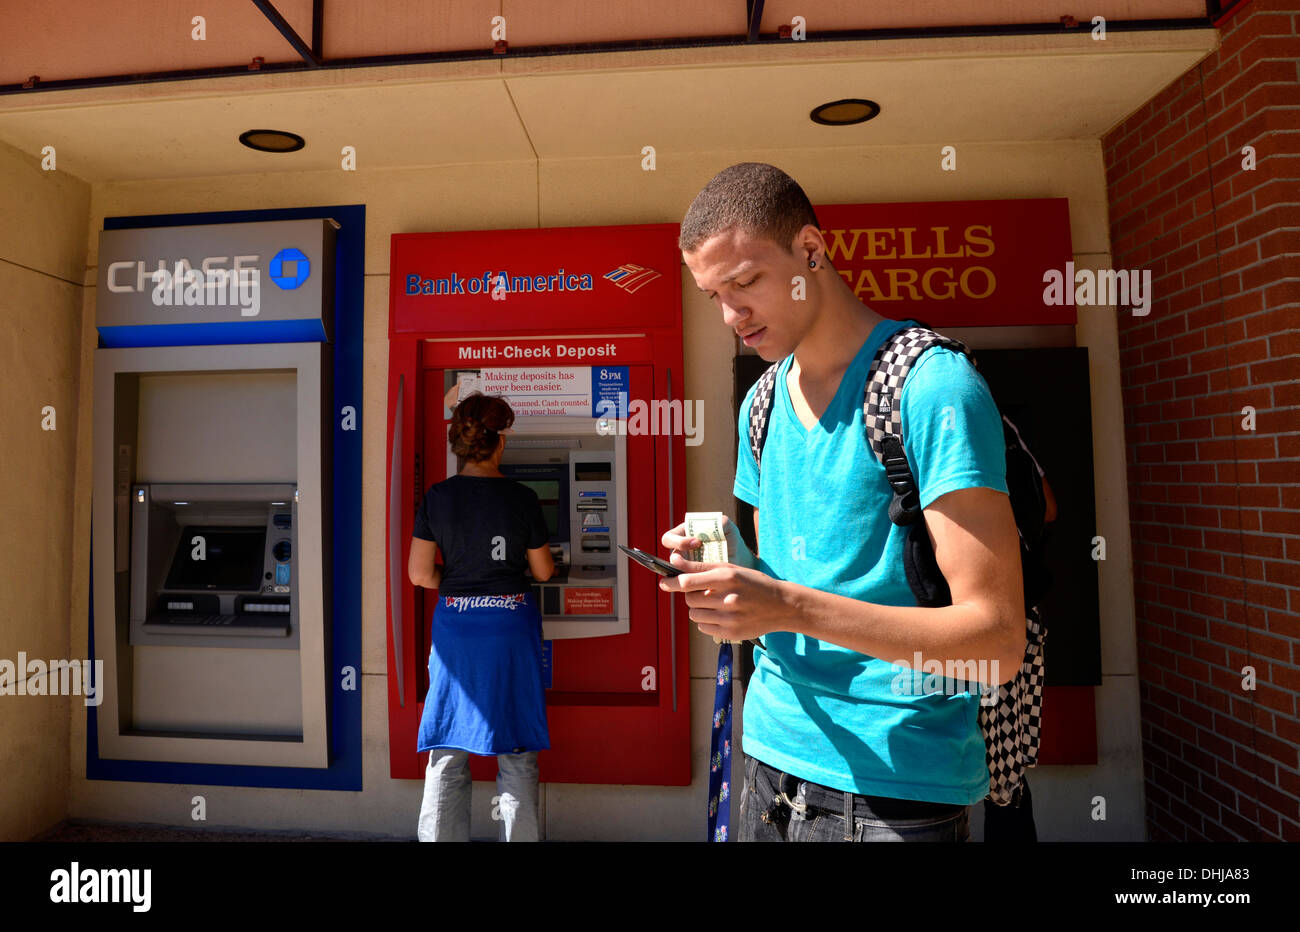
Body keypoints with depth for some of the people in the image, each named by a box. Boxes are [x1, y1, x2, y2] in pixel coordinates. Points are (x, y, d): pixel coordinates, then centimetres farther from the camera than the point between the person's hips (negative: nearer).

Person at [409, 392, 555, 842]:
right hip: (511, 624, -1)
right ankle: (519, 836, 20)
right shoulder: (522, 498, -8)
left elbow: (419, 574, -4)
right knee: (517, 753, 11)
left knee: (448, 753, 13)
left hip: (454, 624, 2)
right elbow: (542, 571, 0)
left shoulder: (437, 496, -4)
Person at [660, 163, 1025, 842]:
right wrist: (730, 564, -8)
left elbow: (998, 641, -19)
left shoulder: (932, 385, -15)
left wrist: (790, 606, -27)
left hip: (895, 784, -6)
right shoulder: (762, 402, 7)